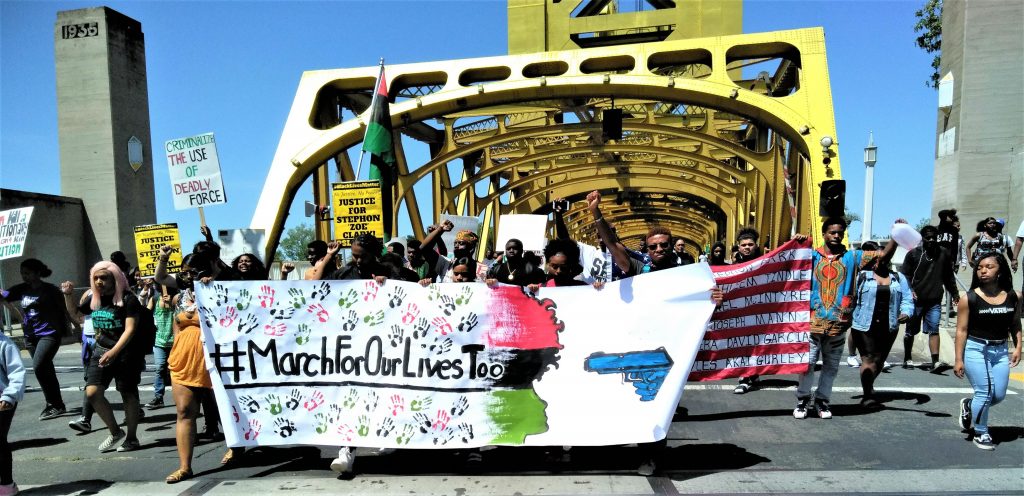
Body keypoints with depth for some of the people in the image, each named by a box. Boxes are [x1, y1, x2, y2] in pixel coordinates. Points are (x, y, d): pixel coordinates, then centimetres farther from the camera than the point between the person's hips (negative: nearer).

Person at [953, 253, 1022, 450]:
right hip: (975, 349, -4)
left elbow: (1015, 325, 13)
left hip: (1001, 351, 4)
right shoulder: (969, 299, -11)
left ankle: (969, 406, 38)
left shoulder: (1014, 297, 0)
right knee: (984, 393, -3)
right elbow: (961, 330, -8)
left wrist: (1018, 347, 1)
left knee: (999, 395, 7)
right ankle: (981, 434, 18)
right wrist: (959, 360, -9)